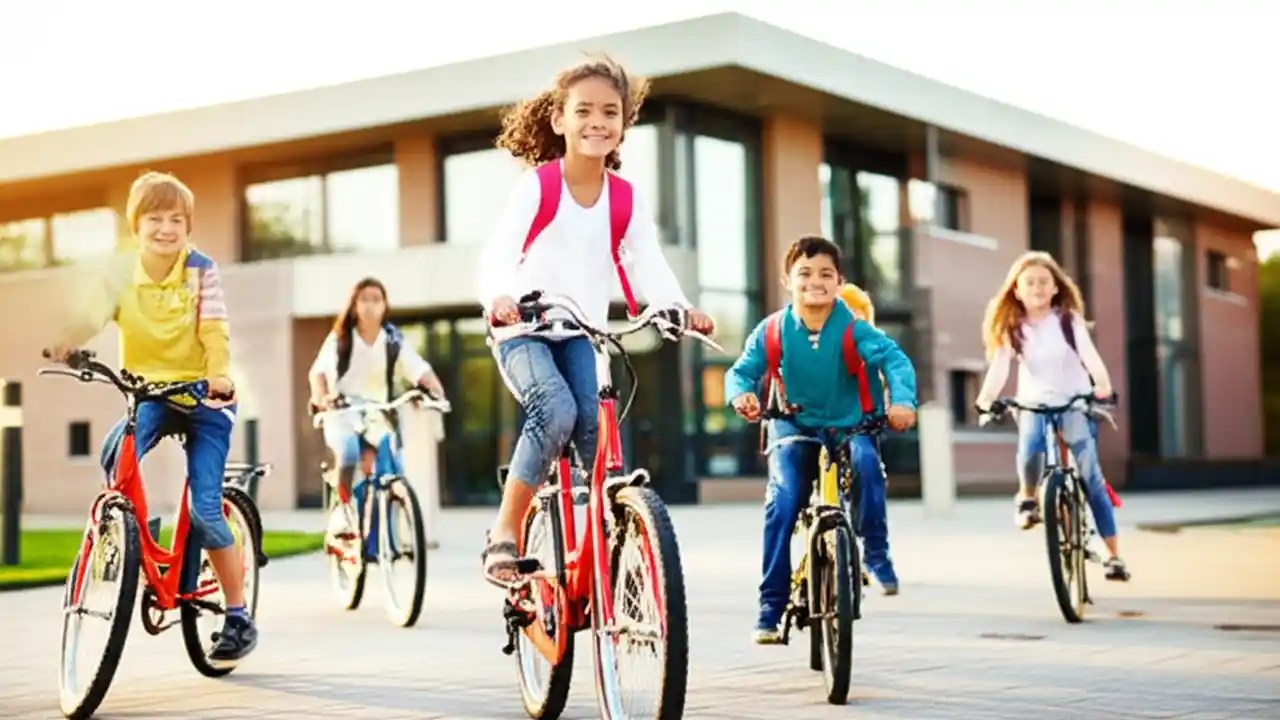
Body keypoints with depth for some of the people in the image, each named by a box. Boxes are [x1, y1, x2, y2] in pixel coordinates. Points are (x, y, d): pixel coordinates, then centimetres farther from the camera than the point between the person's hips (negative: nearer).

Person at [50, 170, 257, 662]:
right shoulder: (122, 272, -4)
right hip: (150, 391, 2)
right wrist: (68, 342, -41)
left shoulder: (201, 270, -9)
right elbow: (94, 312, -20)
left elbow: (214, 331, -19)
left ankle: (238, 617, 2)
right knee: (115, 457, -31)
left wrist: (219, 375, -39)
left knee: (204, 508, -11)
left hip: (203, 395, -2)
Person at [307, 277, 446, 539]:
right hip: (341, 412, -2)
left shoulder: (393, 341, 1)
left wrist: (435, 390, -29)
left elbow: (420, 370, -9)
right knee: (348, 453, -31)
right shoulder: (340, 339, 0)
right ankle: (342, 508, -9)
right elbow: (317, 372, -6)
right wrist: (320, 397, -25)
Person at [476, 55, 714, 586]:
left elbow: (648, 264, -9)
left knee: (597, 422, -16)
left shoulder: (626, 198, 0)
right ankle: (504, 533, -17)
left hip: (579, 333, 4)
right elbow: (500, 252, -23)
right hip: (522, 329, -4)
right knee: (555, 410, -28)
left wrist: (679, 308, -29)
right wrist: (500, 296, -45)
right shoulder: (537, 184, -12)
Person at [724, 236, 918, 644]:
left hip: (848, 427, -1)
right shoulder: (772, 331, -10)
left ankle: (877, 553, -13)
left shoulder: (853, 329, -14)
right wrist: (742, 395, -36)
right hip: (795, 428, 1)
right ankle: (771, 606, -10)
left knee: (866, 459, -33)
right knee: (782, 500, -19)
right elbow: (742, 371, -11)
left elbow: (893, 358, -25)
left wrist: (902, 400, -45)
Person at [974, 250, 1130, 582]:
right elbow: (999, 368, -14)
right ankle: (1027, 497, 1)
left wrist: (1102, 384, -38)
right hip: (1035, 403, 0)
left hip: (1075, 401, 0)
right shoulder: (1011, 328, -2)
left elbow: (1088, 353, -18)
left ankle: (1114, 555, 4)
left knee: (1091, 478, -4)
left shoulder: (1069, 319, -4)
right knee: (1030, 449, -32)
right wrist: (986, 399, -33)